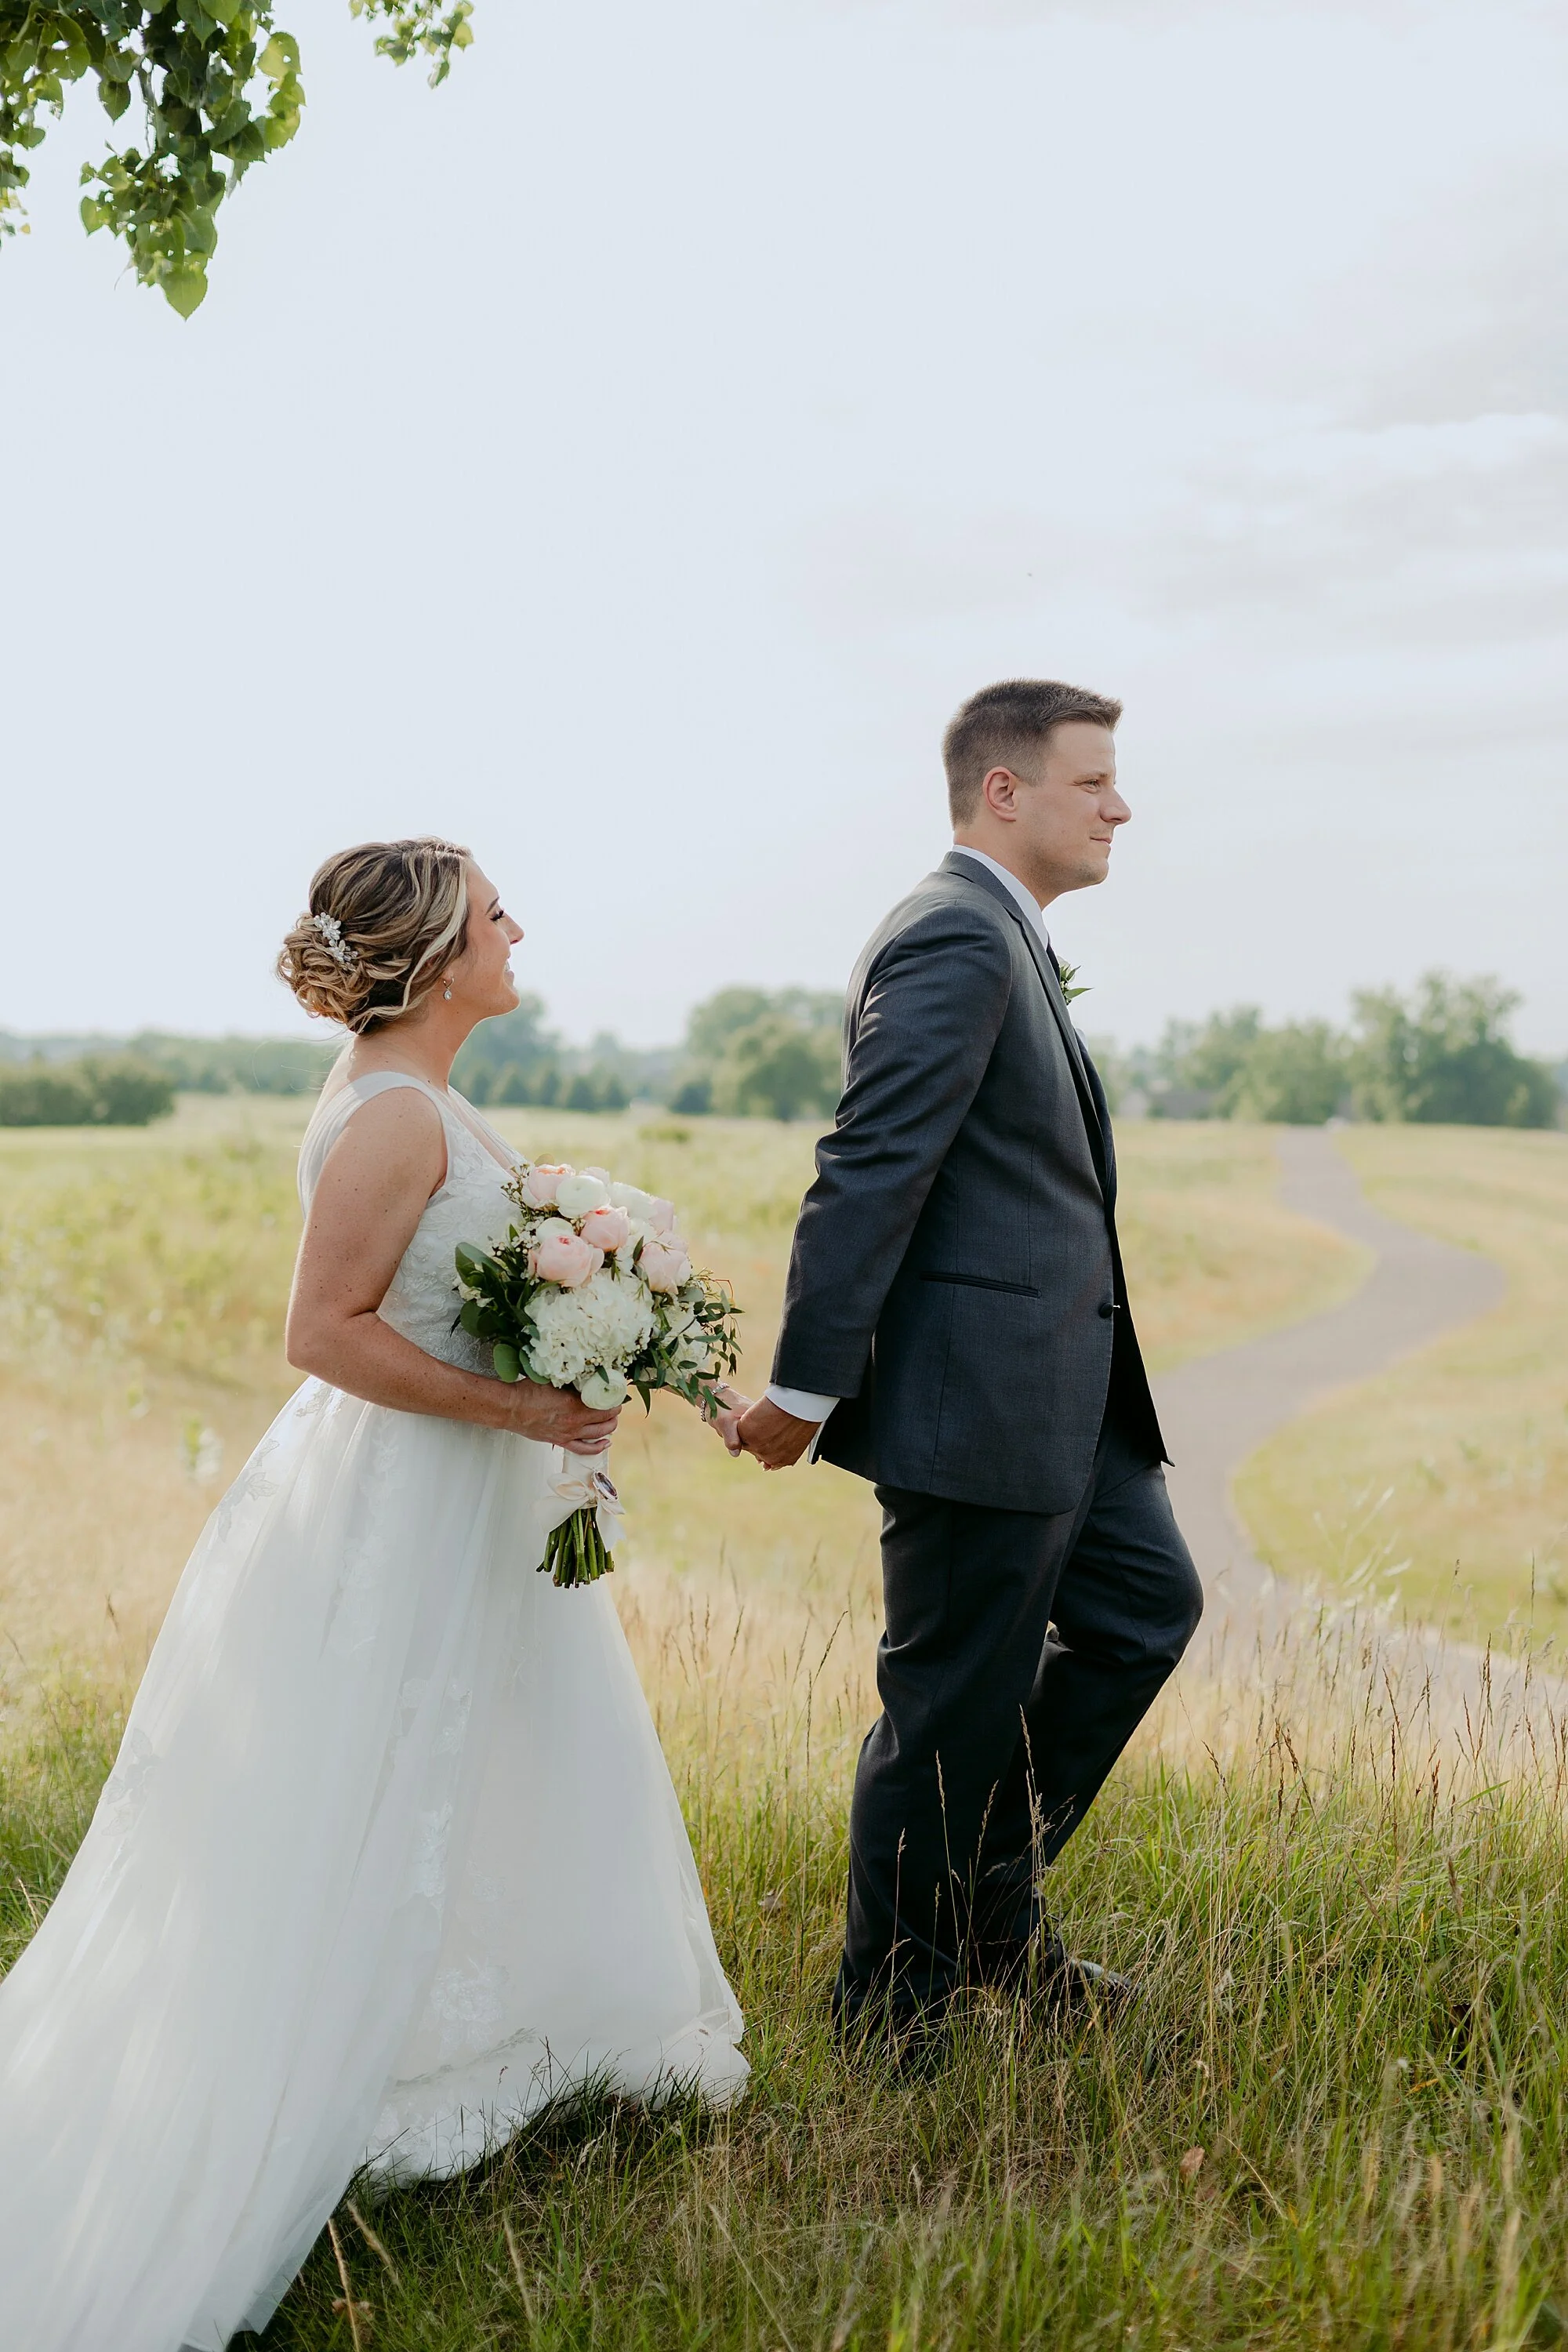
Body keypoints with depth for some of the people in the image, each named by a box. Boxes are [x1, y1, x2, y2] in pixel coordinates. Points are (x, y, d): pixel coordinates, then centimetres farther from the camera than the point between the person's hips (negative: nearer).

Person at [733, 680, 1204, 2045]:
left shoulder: (1001, 939, 17)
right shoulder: (956, 939, -17)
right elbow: (868, 1172, -22)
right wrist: (804, 1390, -23)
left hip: (1055, 1392, 11)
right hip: (978, 1394, -11)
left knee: (1146, 1604, 17)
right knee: (954, 1705, 1)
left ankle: (988, 1907, 28)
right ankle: (890, 2015, 19)